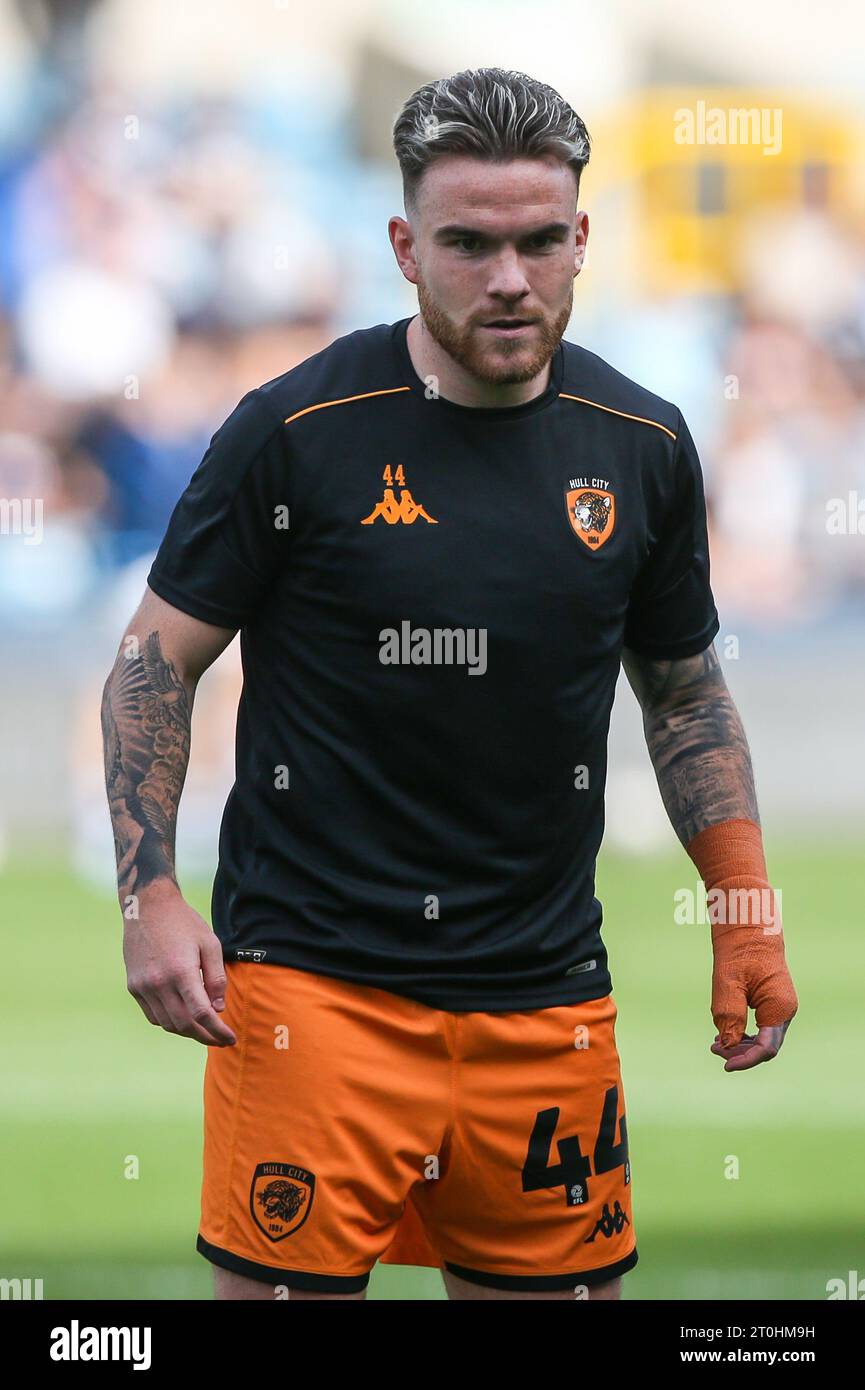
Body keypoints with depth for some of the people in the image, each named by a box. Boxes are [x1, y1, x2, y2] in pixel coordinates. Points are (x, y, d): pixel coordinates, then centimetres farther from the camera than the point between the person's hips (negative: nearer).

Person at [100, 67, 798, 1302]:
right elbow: (158, 659, 0)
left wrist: (746, 919, 10)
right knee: (290, 1286, -9)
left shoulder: (642, 446, 5)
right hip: (314, 974, -4)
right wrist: (150, 892, -10)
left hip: (546, 990, 4)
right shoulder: (296, 431, -7)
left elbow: (687, 692, 17)